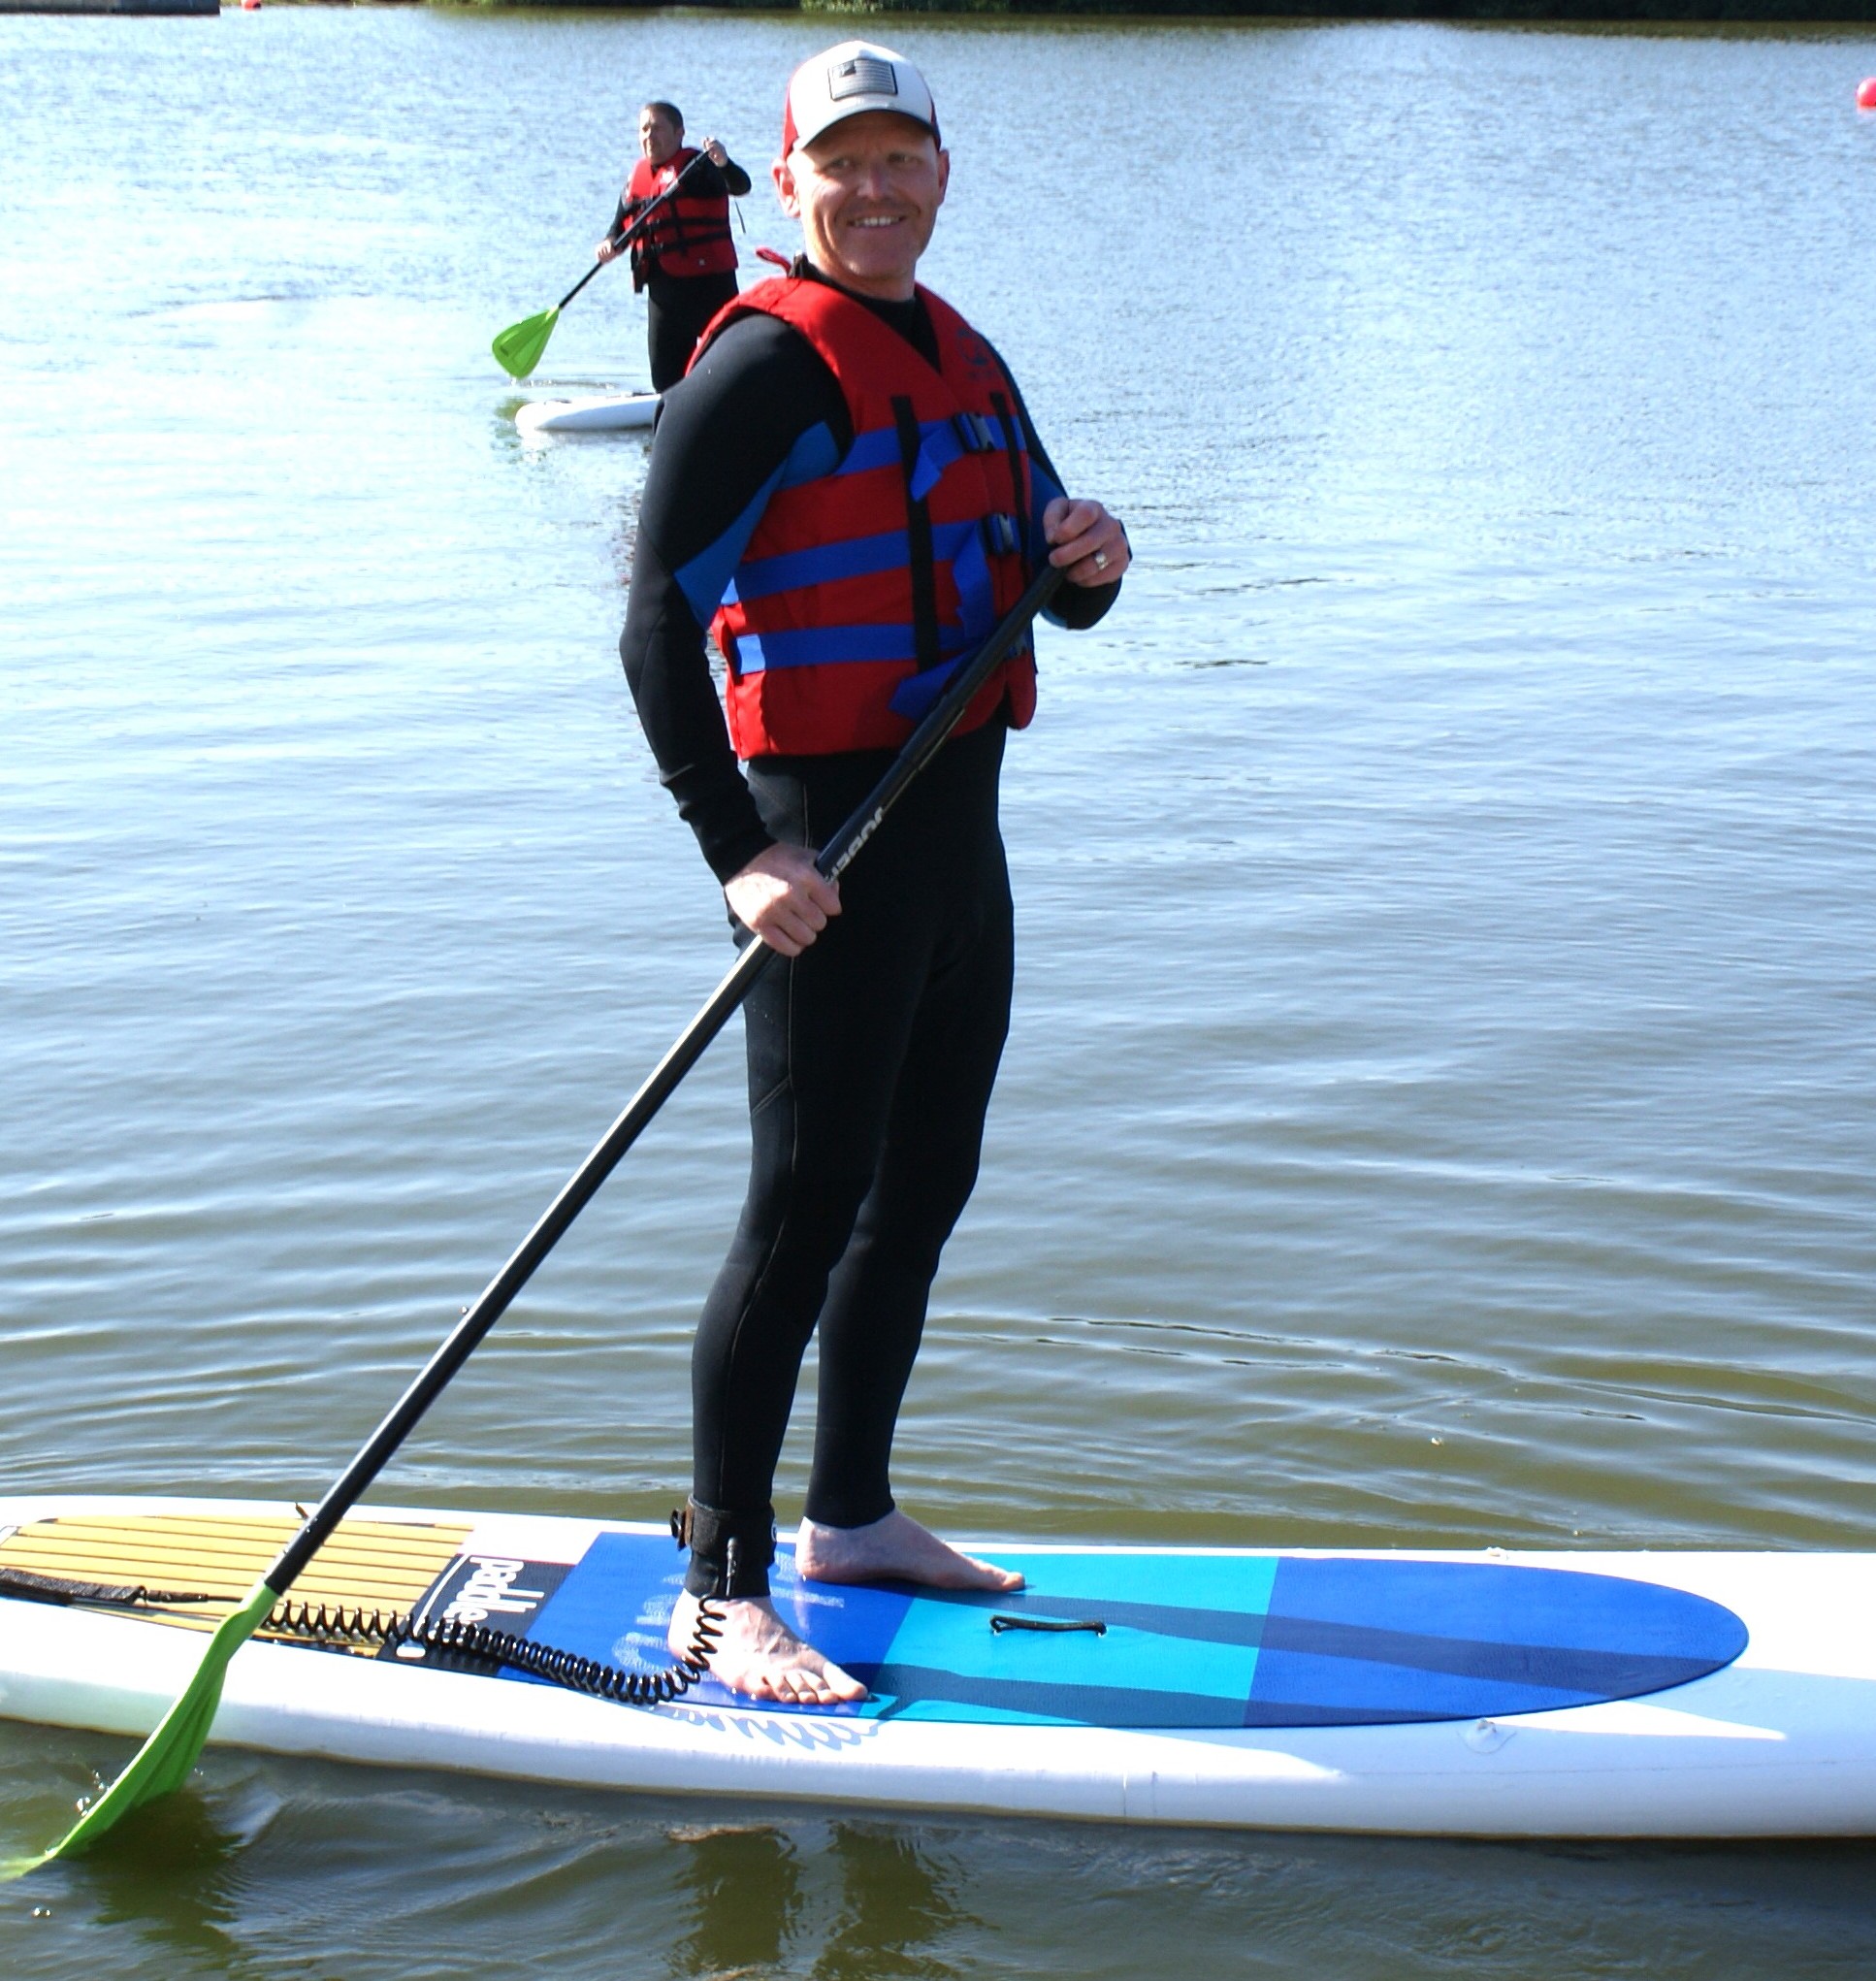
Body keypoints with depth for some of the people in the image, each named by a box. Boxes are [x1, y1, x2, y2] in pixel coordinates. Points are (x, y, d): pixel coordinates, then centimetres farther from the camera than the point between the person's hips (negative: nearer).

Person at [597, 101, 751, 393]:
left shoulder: (697, 165, -6)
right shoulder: (638, 175, 13)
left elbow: (740, 187, -22)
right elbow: (623, 221, 20)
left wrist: (724, 164, -43)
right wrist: (610, 243, -2)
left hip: (708, 281, -7)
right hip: (662, 289, 7)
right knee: (665, 374, 11)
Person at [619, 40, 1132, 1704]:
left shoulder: (964, 360, 15)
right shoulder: (769, 363, -11)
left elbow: (1043, 577, 24)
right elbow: (658, 627, -17)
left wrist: (1088, 561, -1)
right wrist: (739, 851, -23)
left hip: (960, 829, 9)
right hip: (832, 841, -9)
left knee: (924, 1192, 16)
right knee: (807, 1210, -7)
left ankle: (853, 1518, 32)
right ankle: (724, 1596, 3)